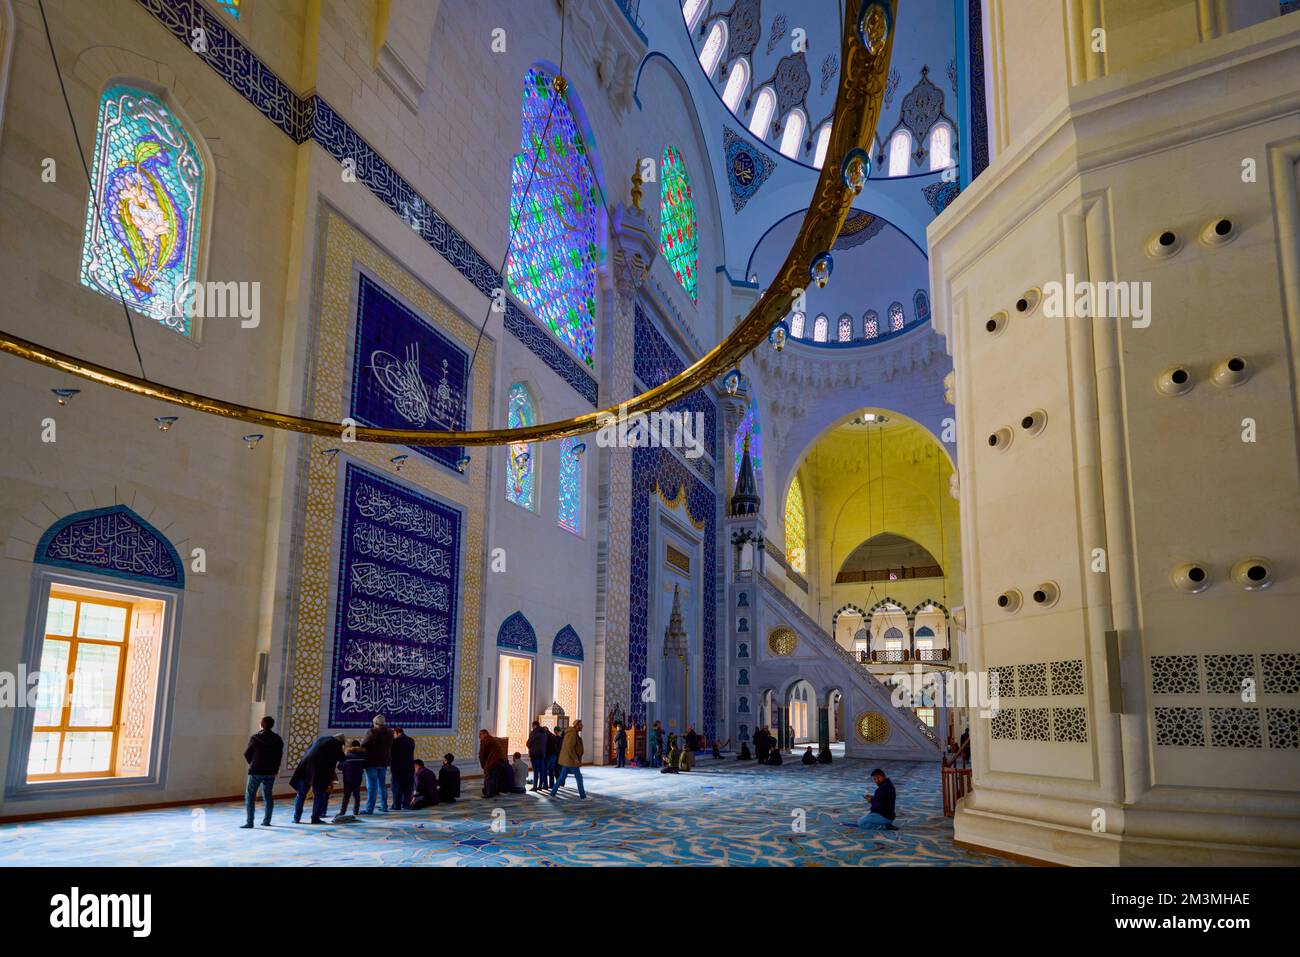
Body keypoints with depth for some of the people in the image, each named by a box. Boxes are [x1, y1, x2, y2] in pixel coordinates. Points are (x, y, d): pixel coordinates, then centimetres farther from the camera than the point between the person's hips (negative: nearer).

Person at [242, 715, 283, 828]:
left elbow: (247, 753, -1)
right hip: (271, 772, 4)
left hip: (256, 771, -4)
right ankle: (266, 821, 15)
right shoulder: (278, 739, 1)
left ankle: (250, 822, -4)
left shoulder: (255, 738, -9)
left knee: (250, 796, 3)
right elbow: (279, 756, 3)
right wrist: (275, 769, 13)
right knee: (268, 796, 15)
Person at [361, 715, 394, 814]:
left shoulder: (372, 732, -13)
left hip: (372, 762, -6)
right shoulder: (389, 732, 7)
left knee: (372, 786, -4)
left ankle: (369, 809, -6)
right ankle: (385, 807, 19)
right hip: (384, 762, 6)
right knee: (382, 784, 16)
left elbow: (364, 745, -21)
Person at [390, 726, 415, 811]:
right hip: (410, 766, 5)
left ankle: (397, 805, 2)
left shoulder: (396, 741, -9)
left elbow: (392, 752, -4)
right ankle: (406, 805, 7)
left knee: (397, 786, 3)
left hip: (398, 766, -5)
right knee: (408, 786, 9)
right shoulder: (411, 740, 9)